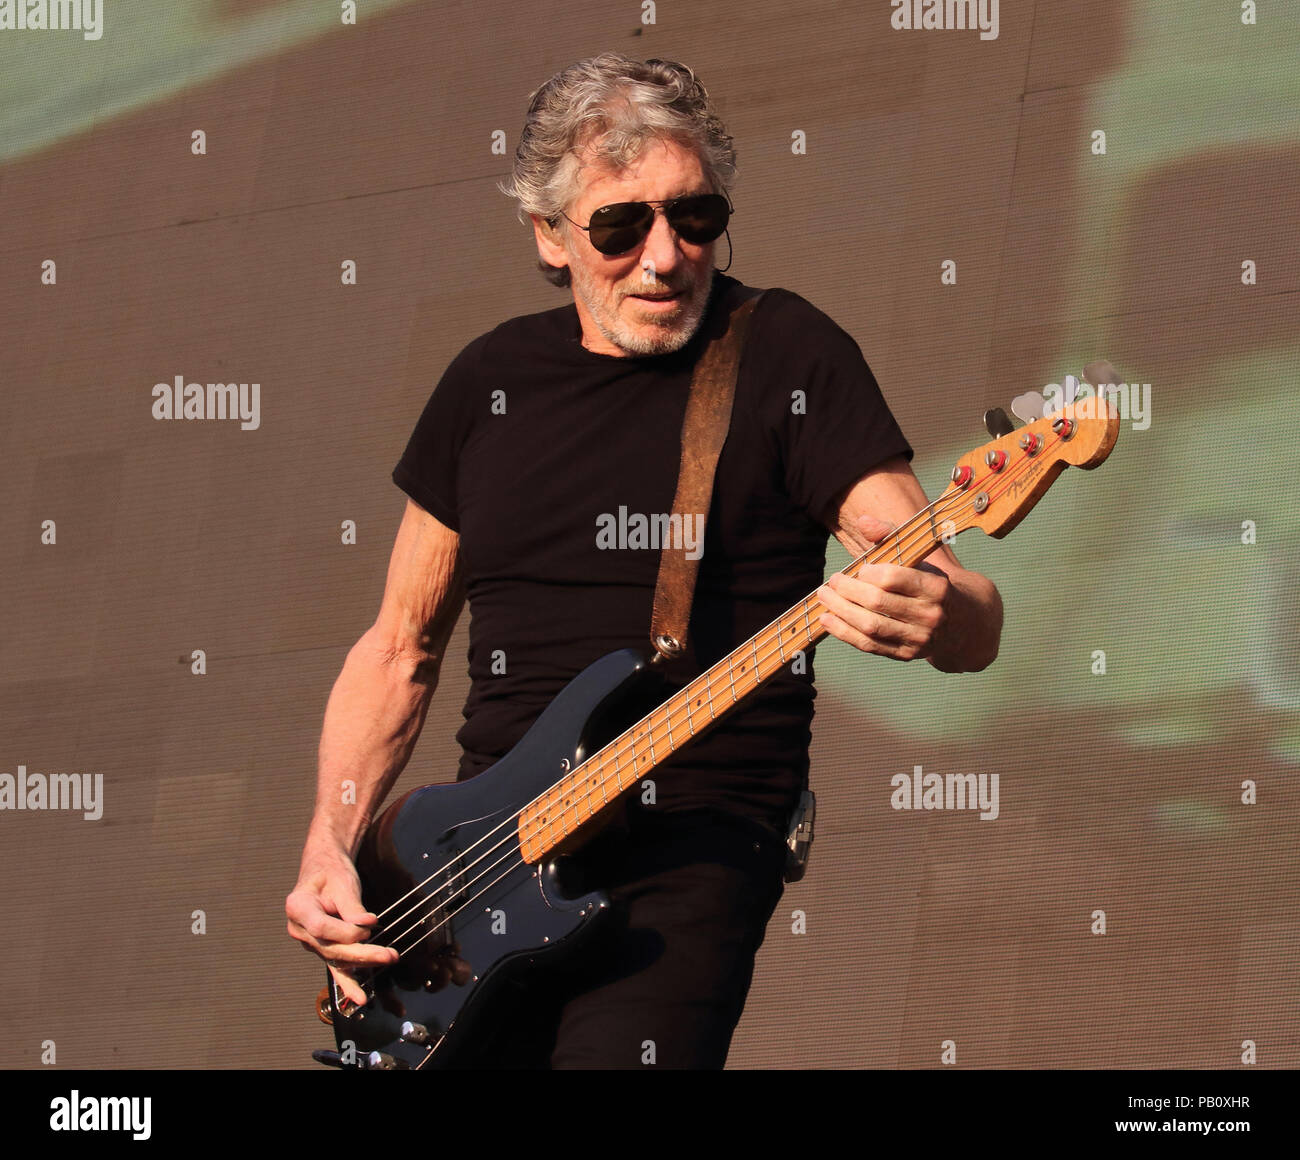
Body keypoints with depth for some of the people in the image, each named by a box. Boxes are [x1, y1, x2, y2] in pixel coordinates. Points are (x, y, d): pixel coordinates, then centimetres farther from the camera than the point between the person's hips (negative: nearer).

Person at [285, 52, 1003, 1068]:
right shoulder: (492, 381, 13)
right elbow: (401, 646, 20)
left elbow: (973, 623, -7)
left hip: (689, 854, -5)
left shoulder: (784, 356, -1)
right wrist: (330, 849, 6)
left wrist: (940, 614, -32)